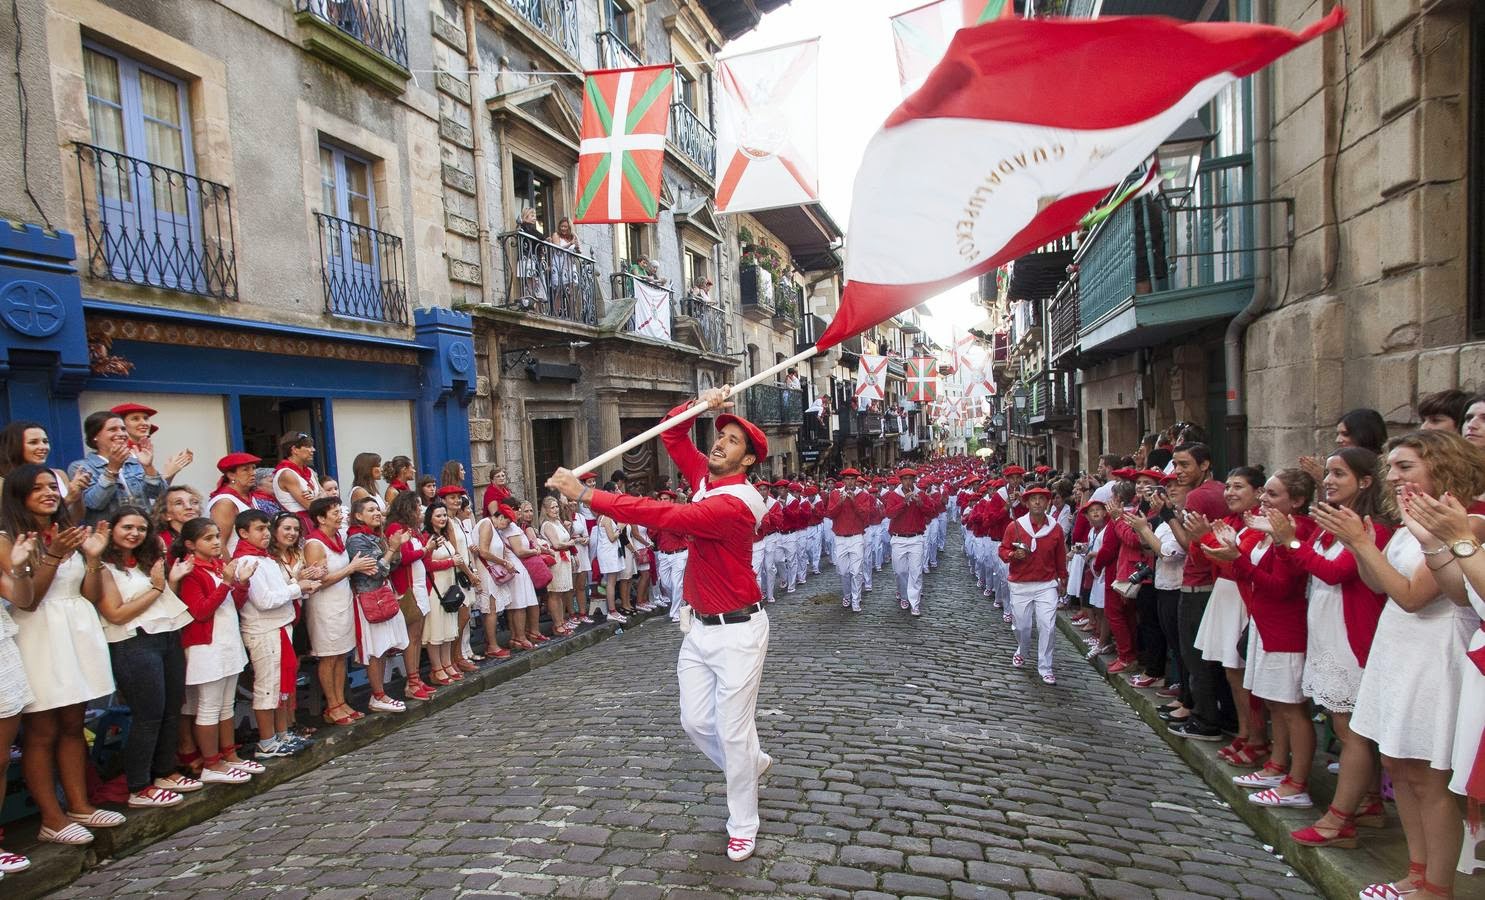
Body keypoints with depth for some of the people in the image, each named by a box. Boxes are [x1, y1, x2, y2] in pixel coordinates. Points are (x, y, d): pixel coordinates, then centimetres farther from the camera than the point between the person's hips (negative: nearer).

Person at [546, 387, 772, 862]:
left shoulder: (736, 502, -25)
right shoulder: (705, 477, 2)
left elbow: (664, 515, -35)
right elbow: (672, 434, 11)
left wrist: (585, 493, -34)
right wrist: (699, 404, -10)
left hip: (737, 631, -8)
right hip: (699, 627, 8)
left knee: (733, 731, 2)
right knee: (696, 722, 14)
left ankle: (742, 828, 22)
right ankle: (751, 764, 42)